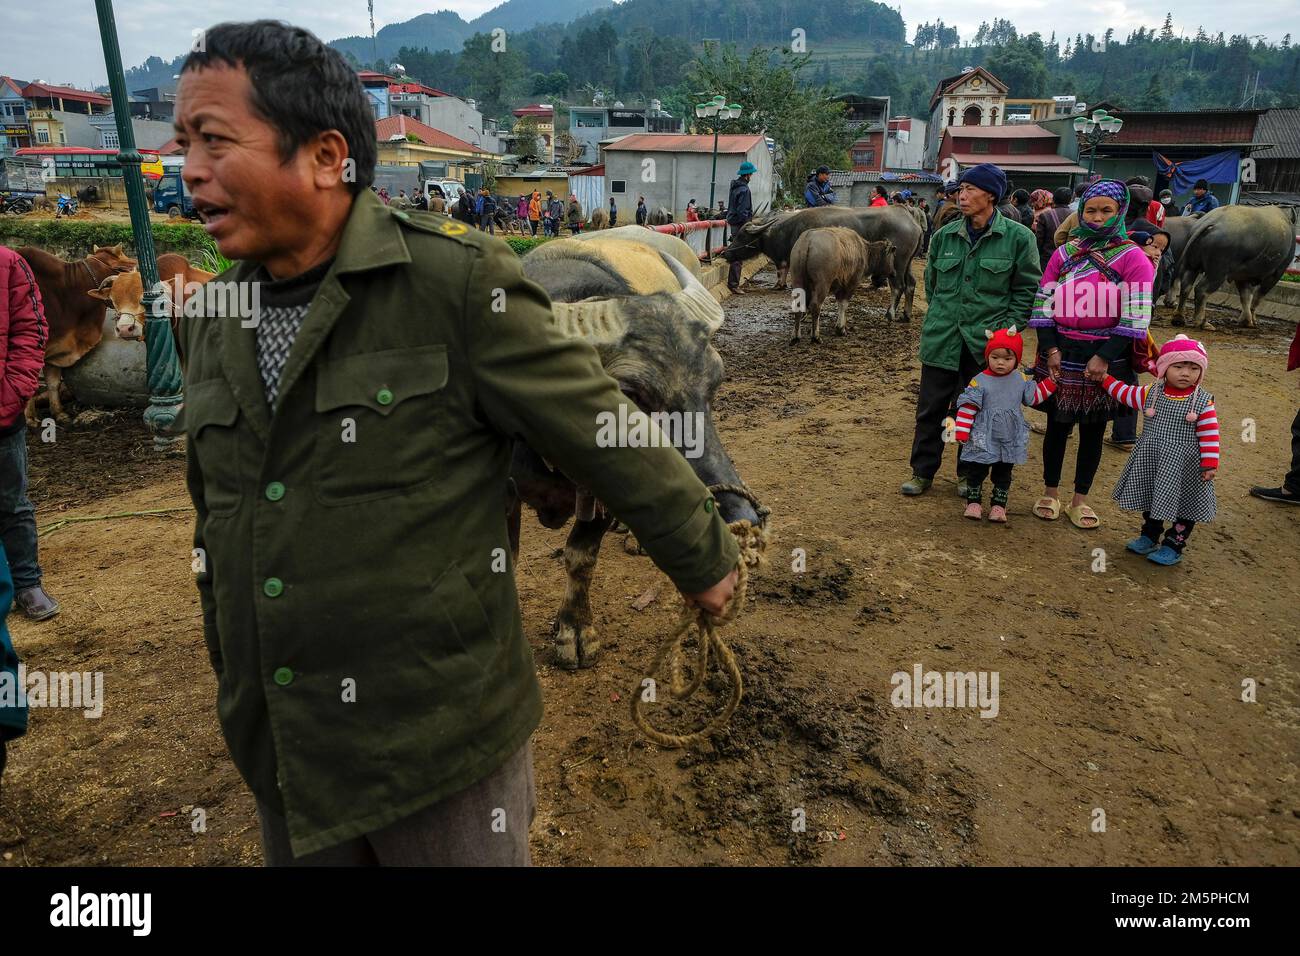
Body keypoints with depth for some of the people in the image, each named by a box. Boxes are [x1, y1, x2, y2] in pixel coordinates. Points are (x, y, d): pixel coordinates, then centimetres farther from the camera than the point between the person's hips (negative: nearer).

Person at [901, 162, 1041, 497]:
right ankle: (922, 472, 20)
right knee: (931, 408, 7)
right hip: (942, 339, 3)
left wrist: (1007, 329, -7)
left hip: (986, 343, -2)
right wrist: (940, 317, 11)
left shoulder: (1018, 237, -6)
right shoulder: (945, 235, 4)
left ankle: (969, 474, 26)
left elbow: (1027, 290, -1)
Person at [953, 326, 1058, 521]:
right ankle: (974, 502, 22)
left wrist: (1051, 382, 8)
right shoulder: (979, 381, -12)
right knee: (976, 471, 7)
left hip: (1010, 440, 3)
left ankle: (998, 505, 25)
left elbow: (1034, 397, 17)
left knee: (1003, 474, 13)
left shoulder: (1021, 380, 2)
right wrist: (961, 432, -17)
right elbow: (968, 408, -13)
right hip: (983, 440, -3)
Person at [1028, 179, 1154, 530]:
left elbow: (1136, 317, -9)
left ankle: (1080, 500, 20)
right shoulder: (1064, 254, 5)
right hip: (1060, 354, 2)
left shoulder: (1133, 258, -4)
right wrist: (1050, 349, -6)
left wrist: (1104, 357, -15)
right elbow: (1043, 304, 5)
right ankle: (1050, 493, 23)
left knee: (1093, 429, 8)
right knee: (1058, 425, 8)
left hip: (1104, 357, -2)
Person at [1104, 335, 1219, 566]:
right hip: (1151, 462, 4)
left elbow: (1210, 435, -12)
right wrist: (1105, 379, 9)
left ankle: (1173, 546, 20)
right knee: (1150, 498, 18)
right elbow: (1126, 393, 13)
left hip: (1184, 466, -4)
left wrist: (1210, 464, -14)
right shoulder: (1151, 393, -3)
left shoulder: (1203, 401, -13)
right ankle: (1149, 538, 35)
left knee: (1183, 505, 6)